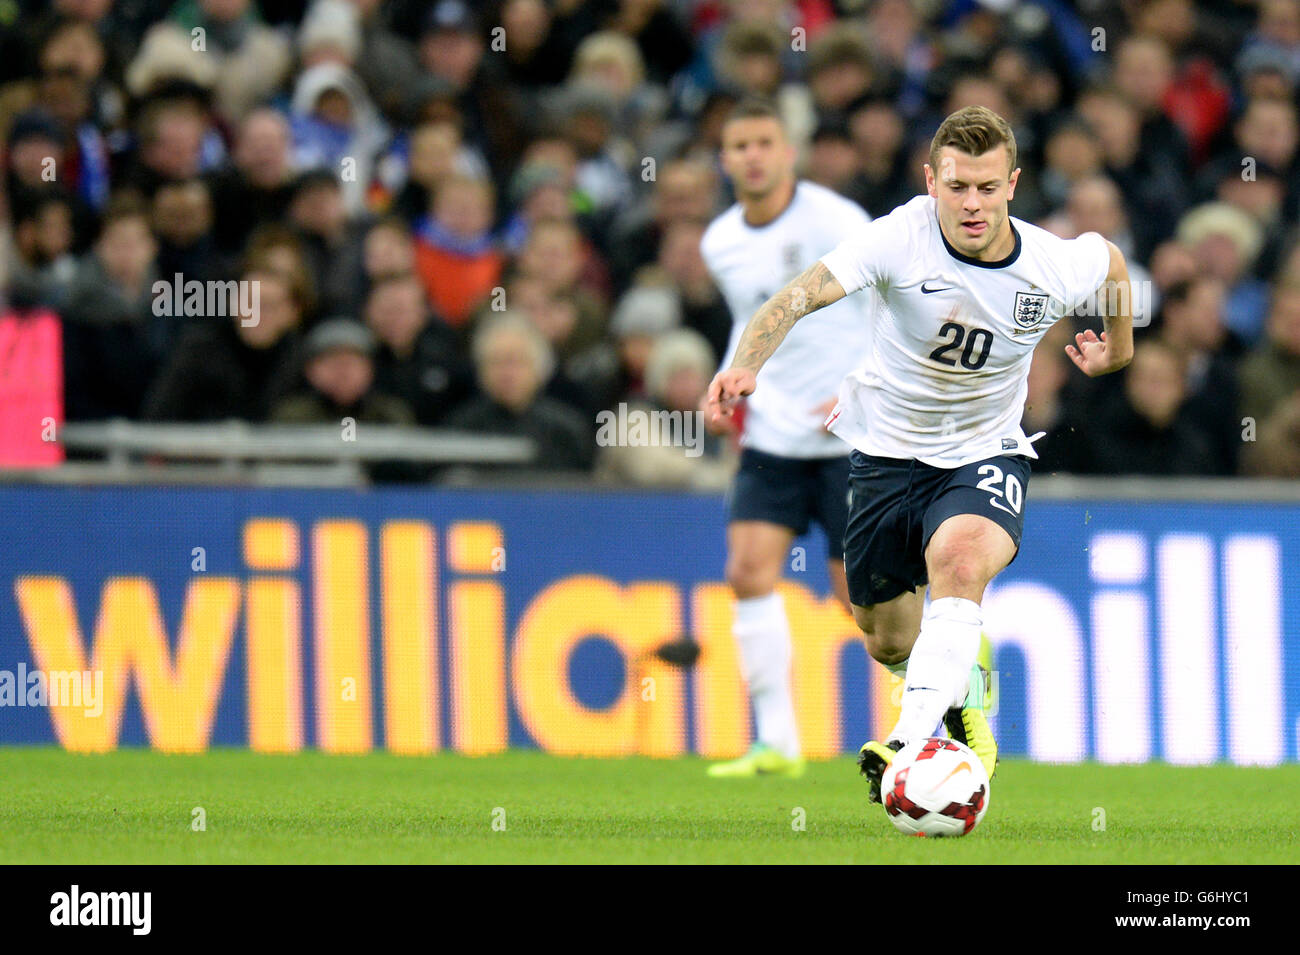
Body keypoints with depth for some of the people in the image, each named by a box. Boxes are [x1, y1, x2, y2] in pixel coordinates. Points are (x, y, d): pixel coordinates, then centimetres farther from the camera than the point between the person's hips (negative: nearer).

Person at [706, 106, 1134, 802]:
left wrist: (1117, 349, 24)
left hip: (984, 451, -1)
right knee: (887, 641, 13)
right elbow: (803, 294, -37)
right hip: (885, 449, 1)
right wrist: (745, 364, -54)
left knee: (958, 557, -35)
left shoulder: (1055, 267, -17)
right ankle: (963, 691, 49)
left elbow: (1107, 256, 9)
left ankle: (911, 742, -39)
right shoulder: (900, 237, -24)